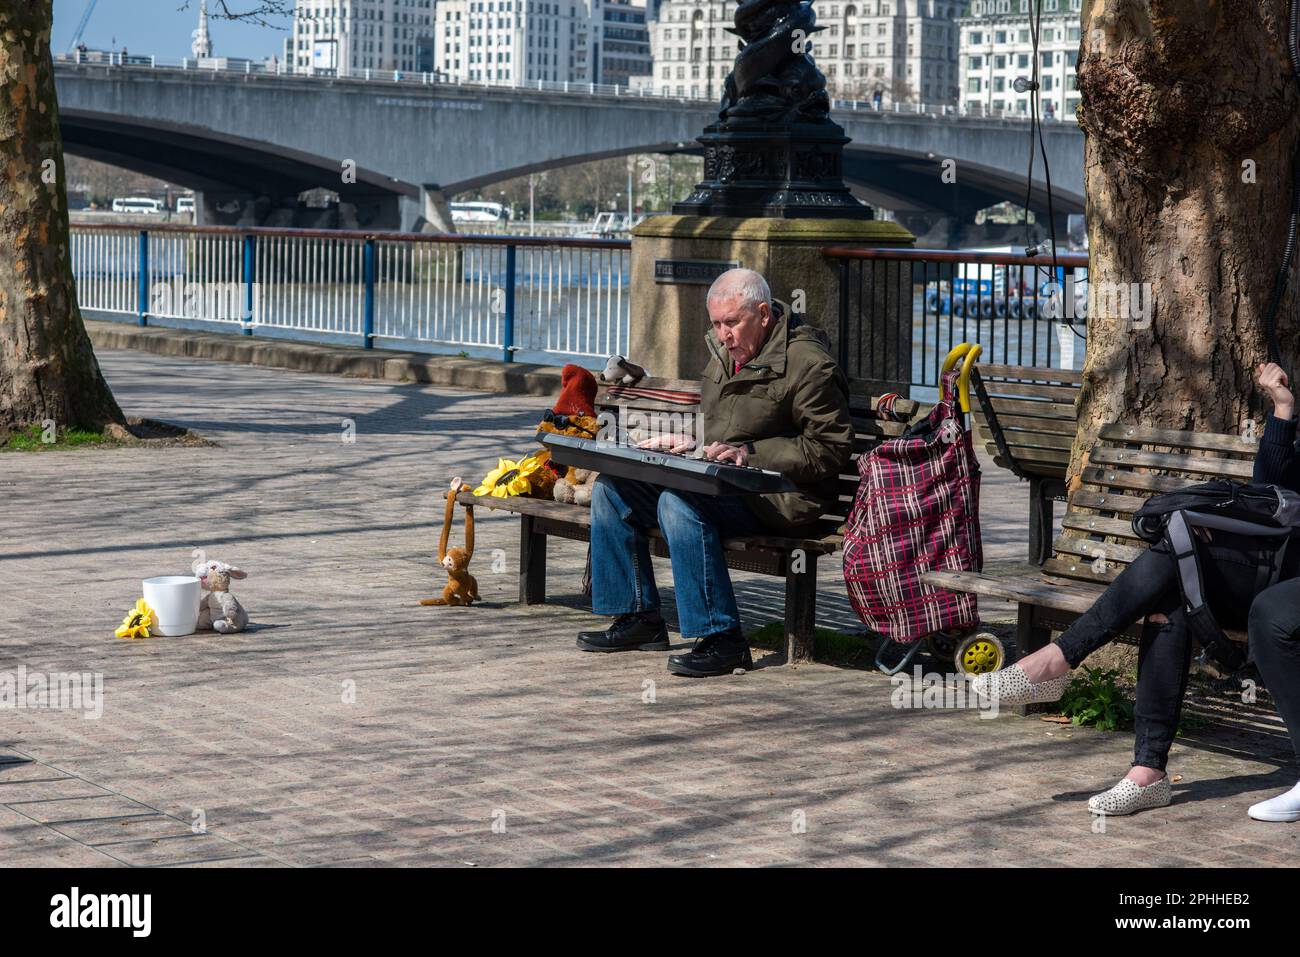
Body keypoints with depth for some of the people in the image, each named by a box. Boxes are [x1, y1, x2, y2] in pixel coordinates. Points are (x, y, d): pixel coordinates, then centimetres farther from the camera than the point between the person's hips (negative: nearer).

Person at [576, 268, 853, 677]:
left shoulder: (808, 363, -13)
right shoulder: (725, 352, 14)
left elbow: (831, 448, -16)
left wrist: (751, 453, -20)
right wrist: (690, 442, 8)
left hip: (776, 498, -9)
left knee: (679, 503, -34)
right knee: (611, 486, 0)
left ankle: (723, 640, -29)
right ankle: (638, 618, 3)